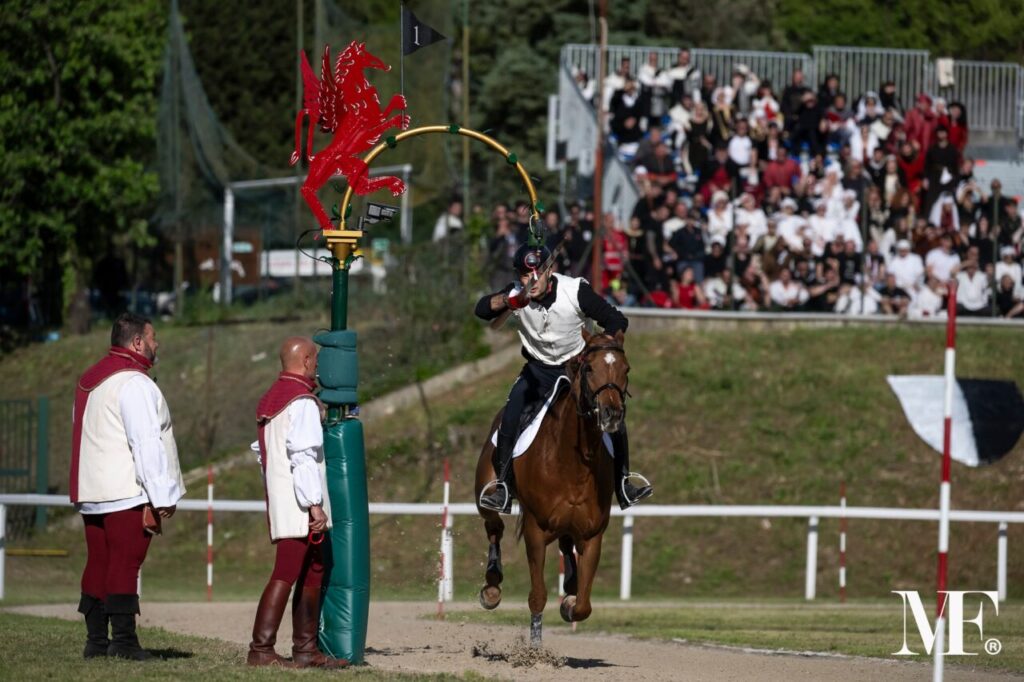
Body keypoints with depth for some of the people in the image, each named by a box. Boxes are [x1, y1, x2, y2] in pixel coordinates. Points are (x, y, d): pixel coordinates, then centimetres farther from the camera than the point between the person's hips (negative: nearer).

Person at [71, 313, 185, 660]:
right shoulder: (133, 383, -13)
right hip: (128, 494, -9)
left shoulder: (89, 380, 18)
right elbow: (147, 444, -18)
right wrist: (162, 497, -16)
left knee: (98, 564, 10)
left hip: (91, 494, 9)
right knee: (125, 565, -8)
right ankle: (123, 639, -10)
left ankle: (96, 640, 11)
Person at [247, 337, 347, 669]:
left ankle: (306, 650, 17)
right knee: (285, 576, -10)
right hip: (299, 508, -10)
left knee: (311, 576, 15)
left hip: (279, 503, 10)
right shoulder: (302, 402, -14)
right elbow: (303, 455, -20)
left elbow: (264, 454, 18)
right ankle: (261, 648, -13)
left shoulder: (269, 401, 16)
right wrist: (314, 504, -20)